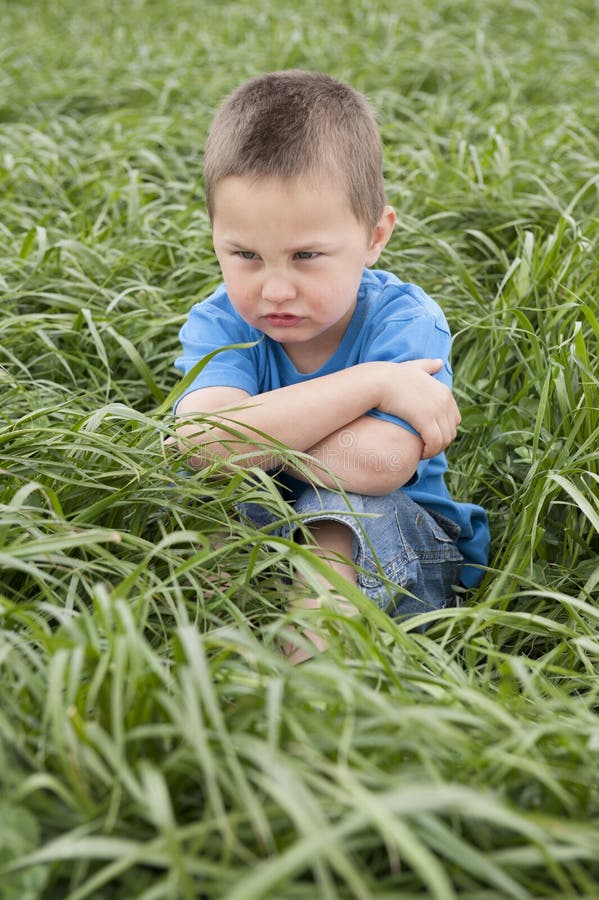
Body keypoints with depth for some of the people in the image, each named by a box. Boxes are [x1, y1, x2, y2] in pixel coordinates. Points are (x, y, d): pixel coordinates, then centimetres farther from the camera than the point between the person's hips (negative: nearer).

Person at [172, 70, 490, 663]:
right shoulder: (218, 324, -12)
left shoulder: (403, 320, -19)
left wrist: (254, 437, -23)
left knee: (341, 500, -33)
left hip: (394, 556, -3)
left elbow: (380, 462, -37)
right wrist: (370, 382, -33)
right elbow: (202, 442, -34)